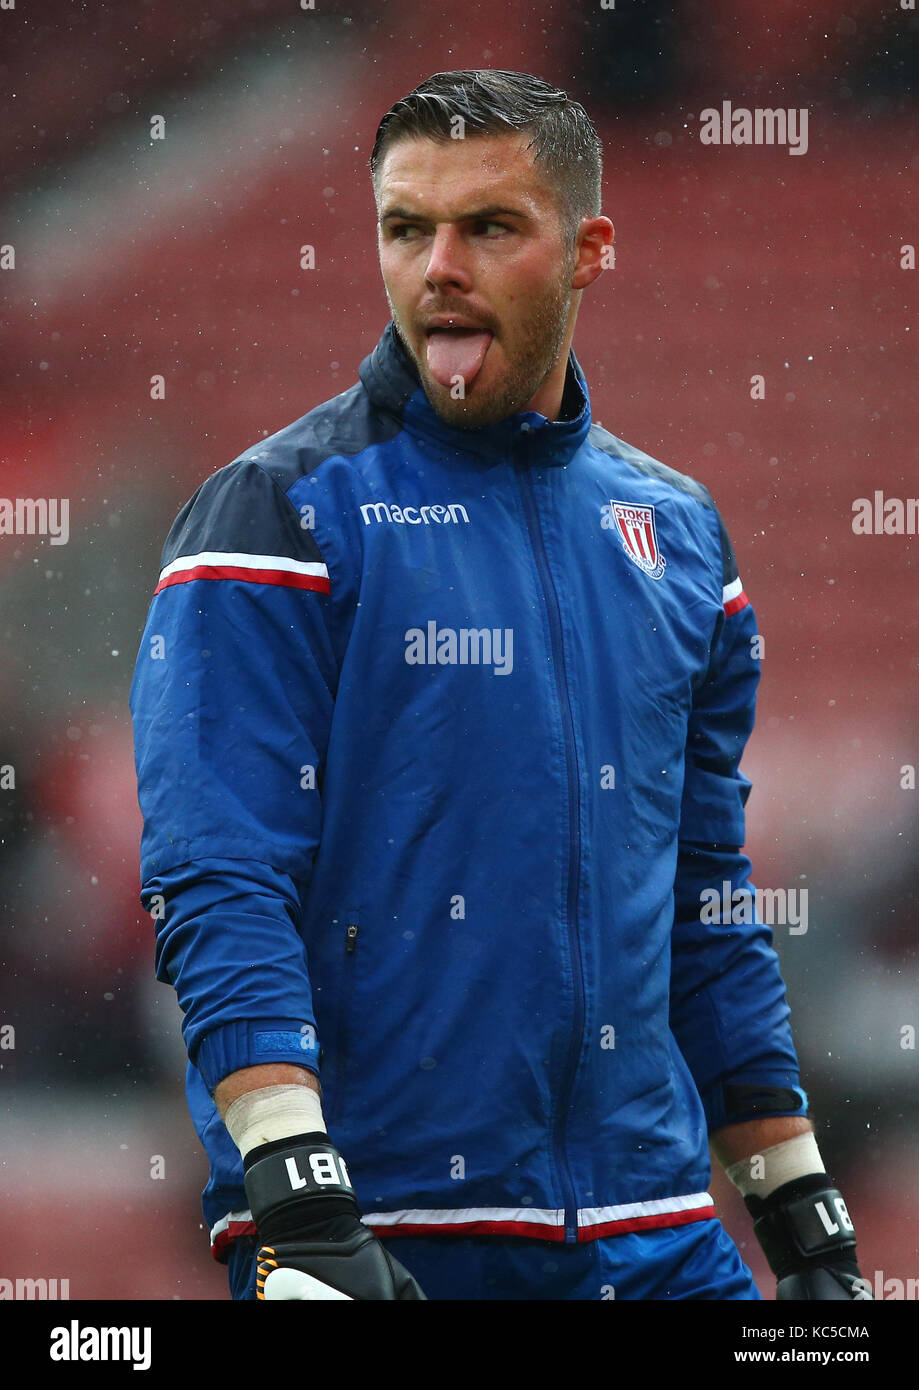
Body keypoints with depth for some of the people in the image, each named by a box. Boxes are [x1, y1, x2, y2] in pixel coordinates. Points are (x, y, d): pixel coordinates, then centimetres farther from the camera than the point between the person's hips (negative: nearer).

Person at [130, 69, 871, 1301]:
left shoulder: (674, 529, 13)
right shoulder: (283, 510, -4)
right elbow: (216, 886, -12)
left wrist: (805, 1218, 15)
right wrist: (300, 1208, -23)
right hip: (376, 1239, -5)